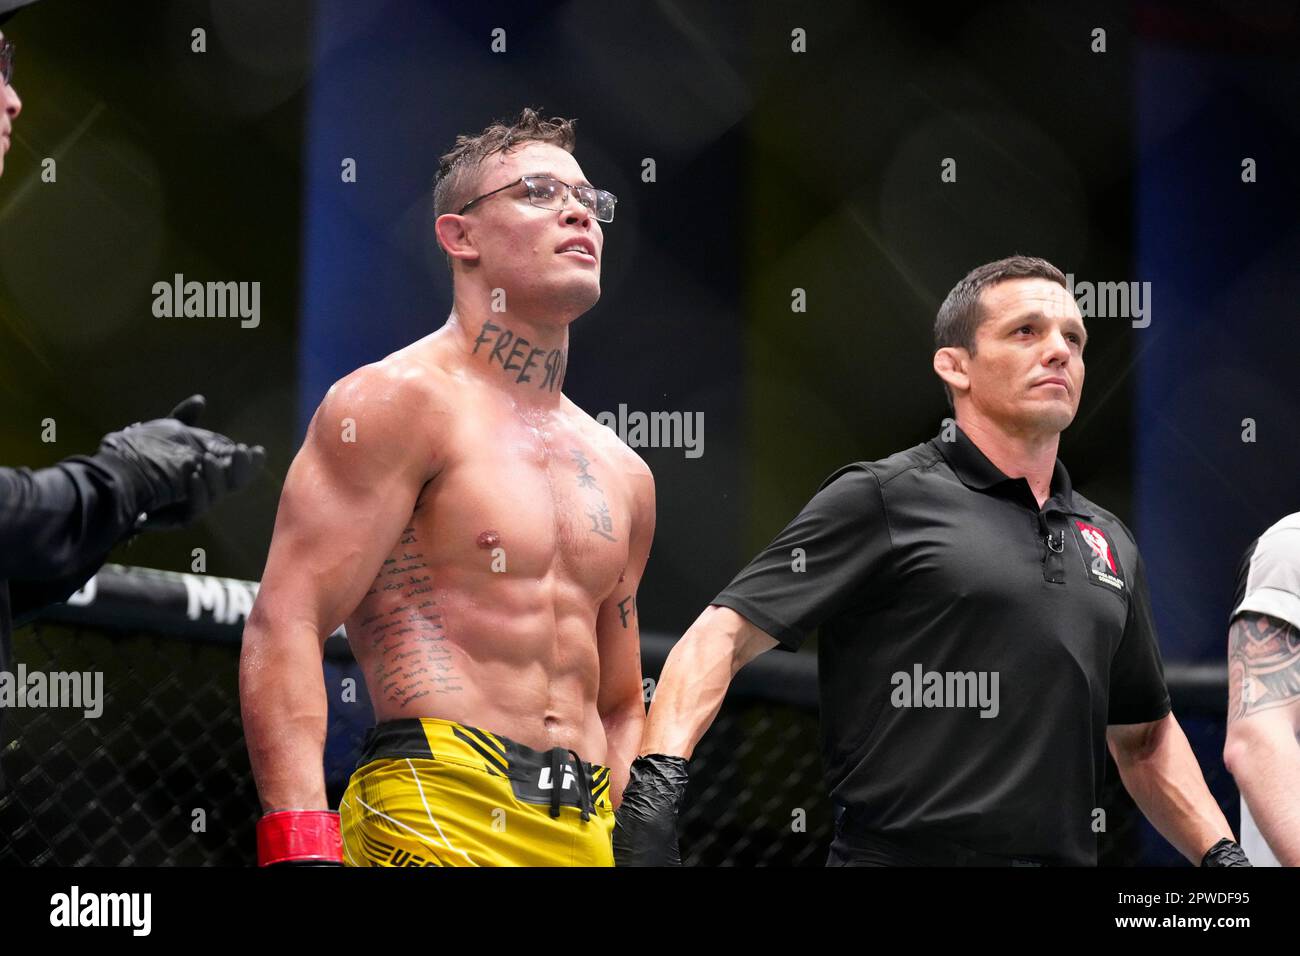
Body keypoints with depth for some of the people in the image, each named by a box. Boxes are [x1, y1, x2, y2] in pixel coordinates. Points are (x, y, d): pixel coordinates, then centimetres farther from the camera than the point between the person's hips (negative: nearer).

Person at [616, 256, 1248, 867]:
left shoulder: (1110, 541, 16)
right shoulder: (882, 499, -2)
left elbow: (1144, 736, 26)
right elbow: (724, 633, -10)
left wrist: (1221, 852, 13)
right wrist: (659, 774, -25)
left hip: (1066, 855, 6)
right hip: (900, 853, -5)